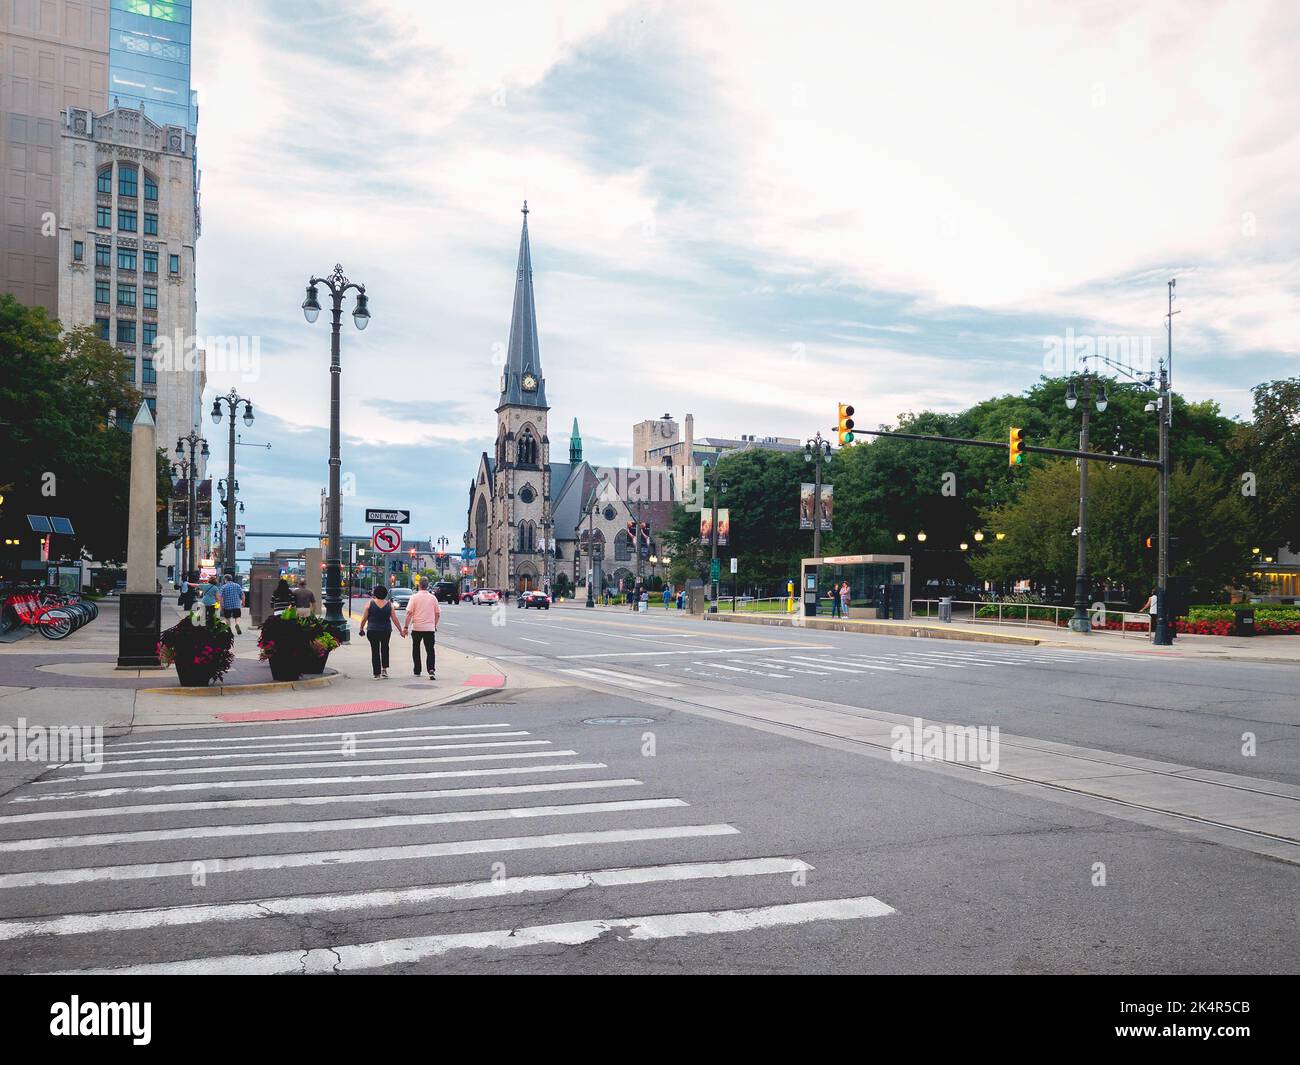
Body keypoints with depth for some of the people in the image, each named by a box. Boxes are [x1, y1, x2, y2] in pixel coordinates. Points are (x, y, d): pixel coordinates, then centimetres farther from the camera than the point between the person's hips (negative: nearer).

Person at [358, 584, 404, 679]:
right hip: (386, 631, 2)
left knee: (375, 651, 4)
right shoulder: (389, 605, 0)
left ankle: (377, 673, 4)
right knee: (385, 649, 20)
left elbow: (364, 619, -2)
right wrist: (401, 630, 5)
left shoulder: (369, 604, -4)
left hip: (373, 631, -2)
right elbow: (394, 619, 0)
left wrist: (361, 629, 12)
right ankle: (384, 669, 10)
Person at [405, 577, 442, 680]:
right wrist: (435, 625, 20)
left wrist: (406, 627, -6)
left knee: (416, 649, 15)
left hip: (416, 628, -1)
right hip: (430, 628, 1)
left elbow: (409, 613, -11)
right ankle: (431, 670, -19)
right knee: (430, 650, 0)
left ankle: (417, 671, 20)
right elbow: (438, 614, 8)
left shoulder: (414, 597, -6)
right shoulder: (433, 598, 3)